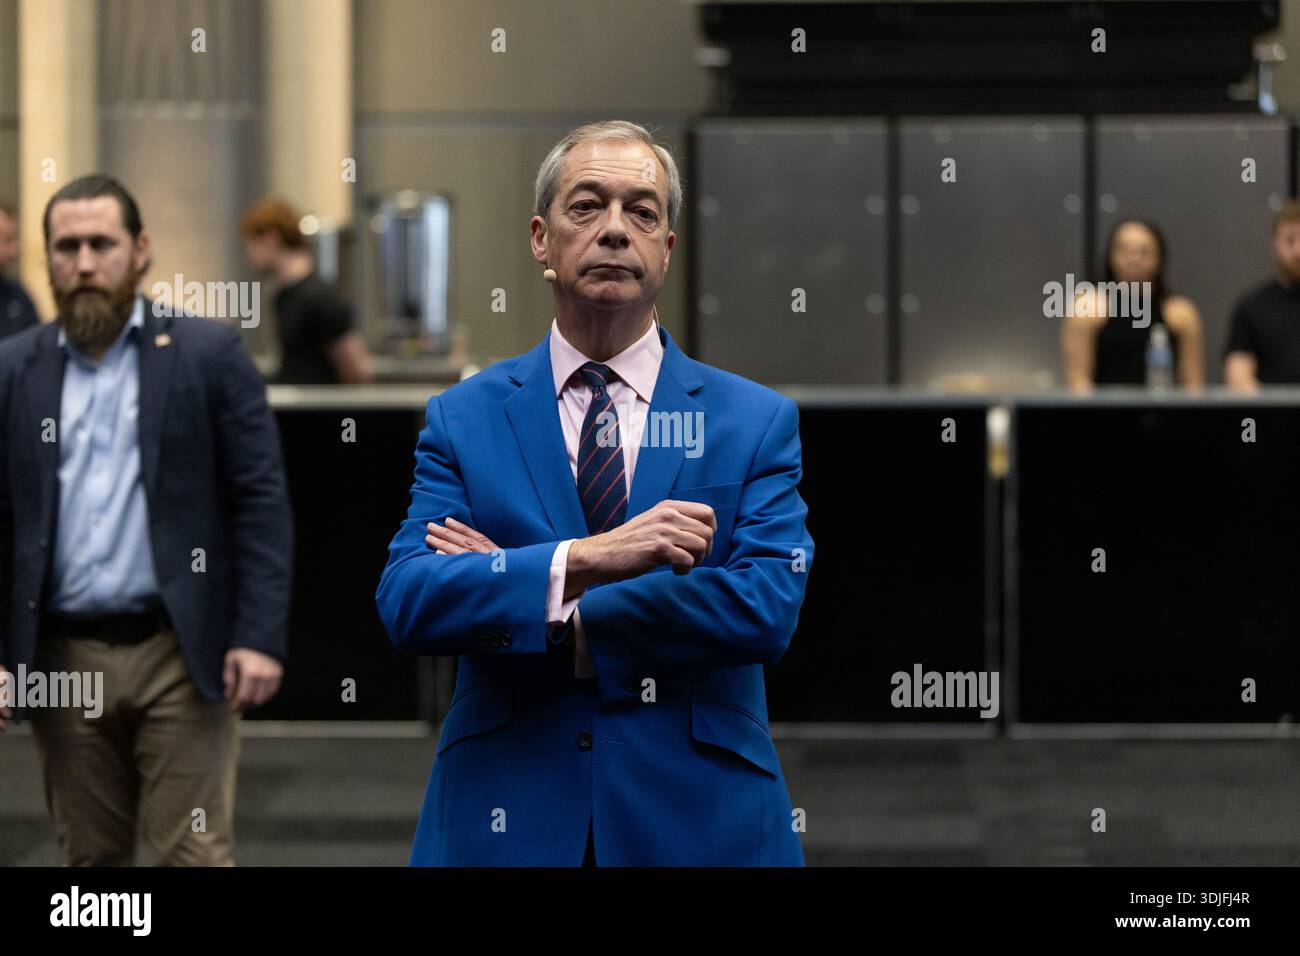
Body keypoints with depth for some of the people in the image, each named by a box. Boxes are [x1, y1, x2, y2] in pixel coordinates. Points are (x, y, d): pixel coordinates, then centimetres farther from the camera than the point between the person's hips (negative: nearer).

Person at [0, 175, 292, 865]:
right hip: (62, 659, 3)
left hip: (179, 652, -3)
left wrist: (261, 637, -11)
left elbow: (261, 502, -3)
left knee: (195, 854, -3)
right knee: (90, 859, 10)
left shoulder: (208, 353, 0)